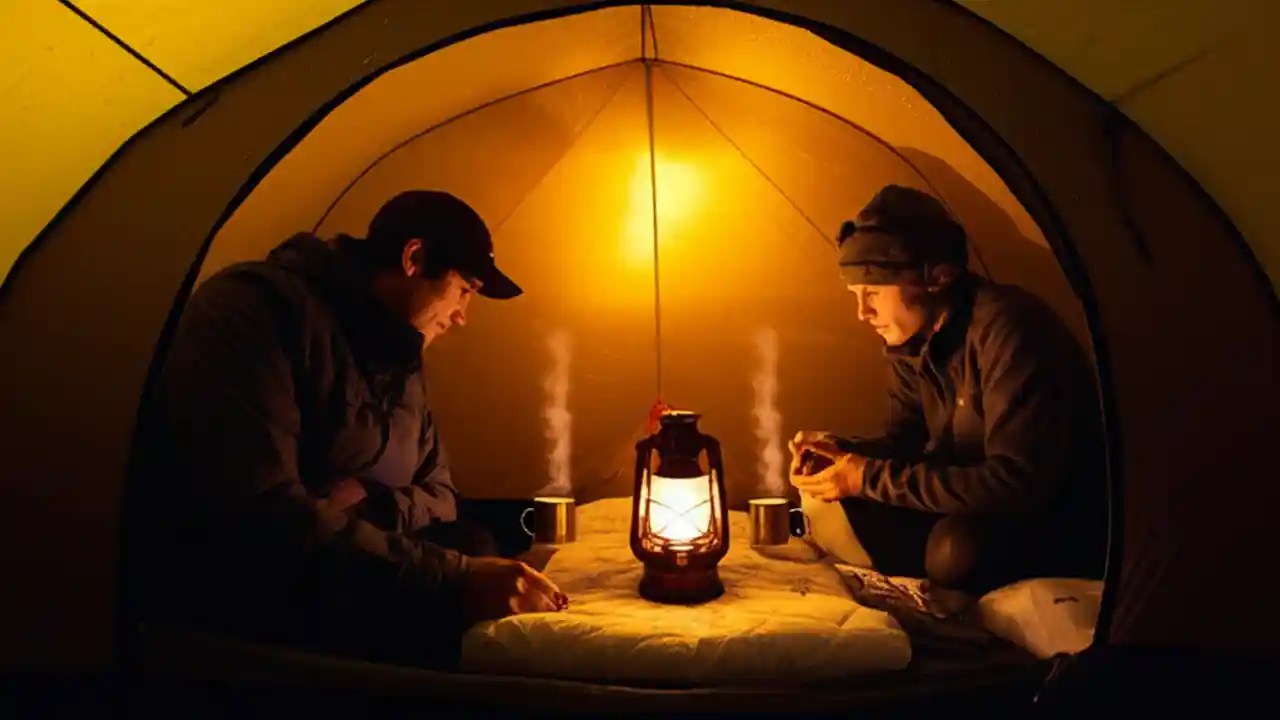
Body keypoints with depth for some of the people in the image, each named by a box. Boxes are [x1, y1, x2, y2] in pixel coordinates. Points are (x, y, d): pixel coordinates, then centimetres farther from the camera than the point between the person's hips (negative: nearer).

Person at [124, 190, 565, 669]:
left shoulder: (399, 363, 11)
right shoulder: (260, 306, -17)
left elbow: (438, 495, 16)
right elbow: (257, 517, -29)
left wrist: (371, 504, -9)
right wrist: (455, 579, -33)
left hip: (329, 583, 8)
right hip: (217, 601, -8)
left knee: (473, 548, -15)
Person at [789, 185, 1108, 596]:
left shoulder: (1006, 328, -26)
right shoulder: (908, 342, 0)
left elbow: (1017, 483, -31)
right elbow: (906, 443, 9)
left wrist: (870, 479, -28)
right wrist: (840, 452, -13)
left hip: (1064, 525, -7)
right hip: (973, 511, 7)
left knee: (957, 548, -38)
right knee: (824, 502, -7)